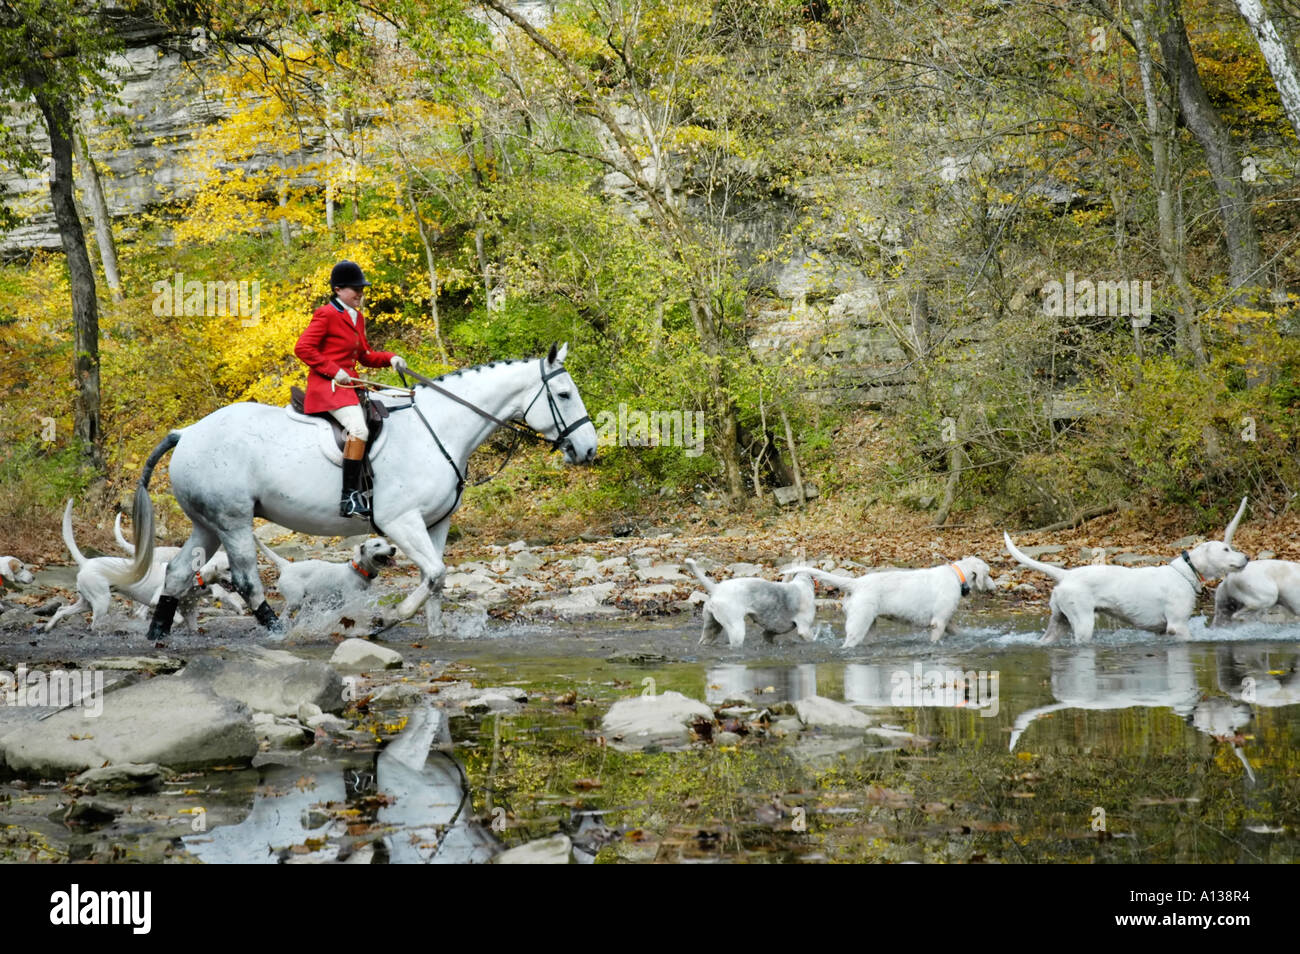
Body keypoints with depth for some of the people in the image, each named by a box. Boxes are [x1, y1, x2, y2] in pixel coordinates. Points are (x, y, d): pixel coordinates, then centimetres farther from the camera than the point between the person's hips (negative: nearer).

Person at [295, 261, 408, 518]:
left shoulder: (357, 317, 19)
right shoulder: (326, 315, -8)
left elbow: (364, 355, 25)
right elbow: (302, 348, -14)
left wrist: (390, 358, 7)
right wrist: (334, 370, -18)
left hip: (348, 385, 10)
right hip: (327, 384, -10)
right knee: (358, 429, -27)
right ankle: (349, 498, -30)